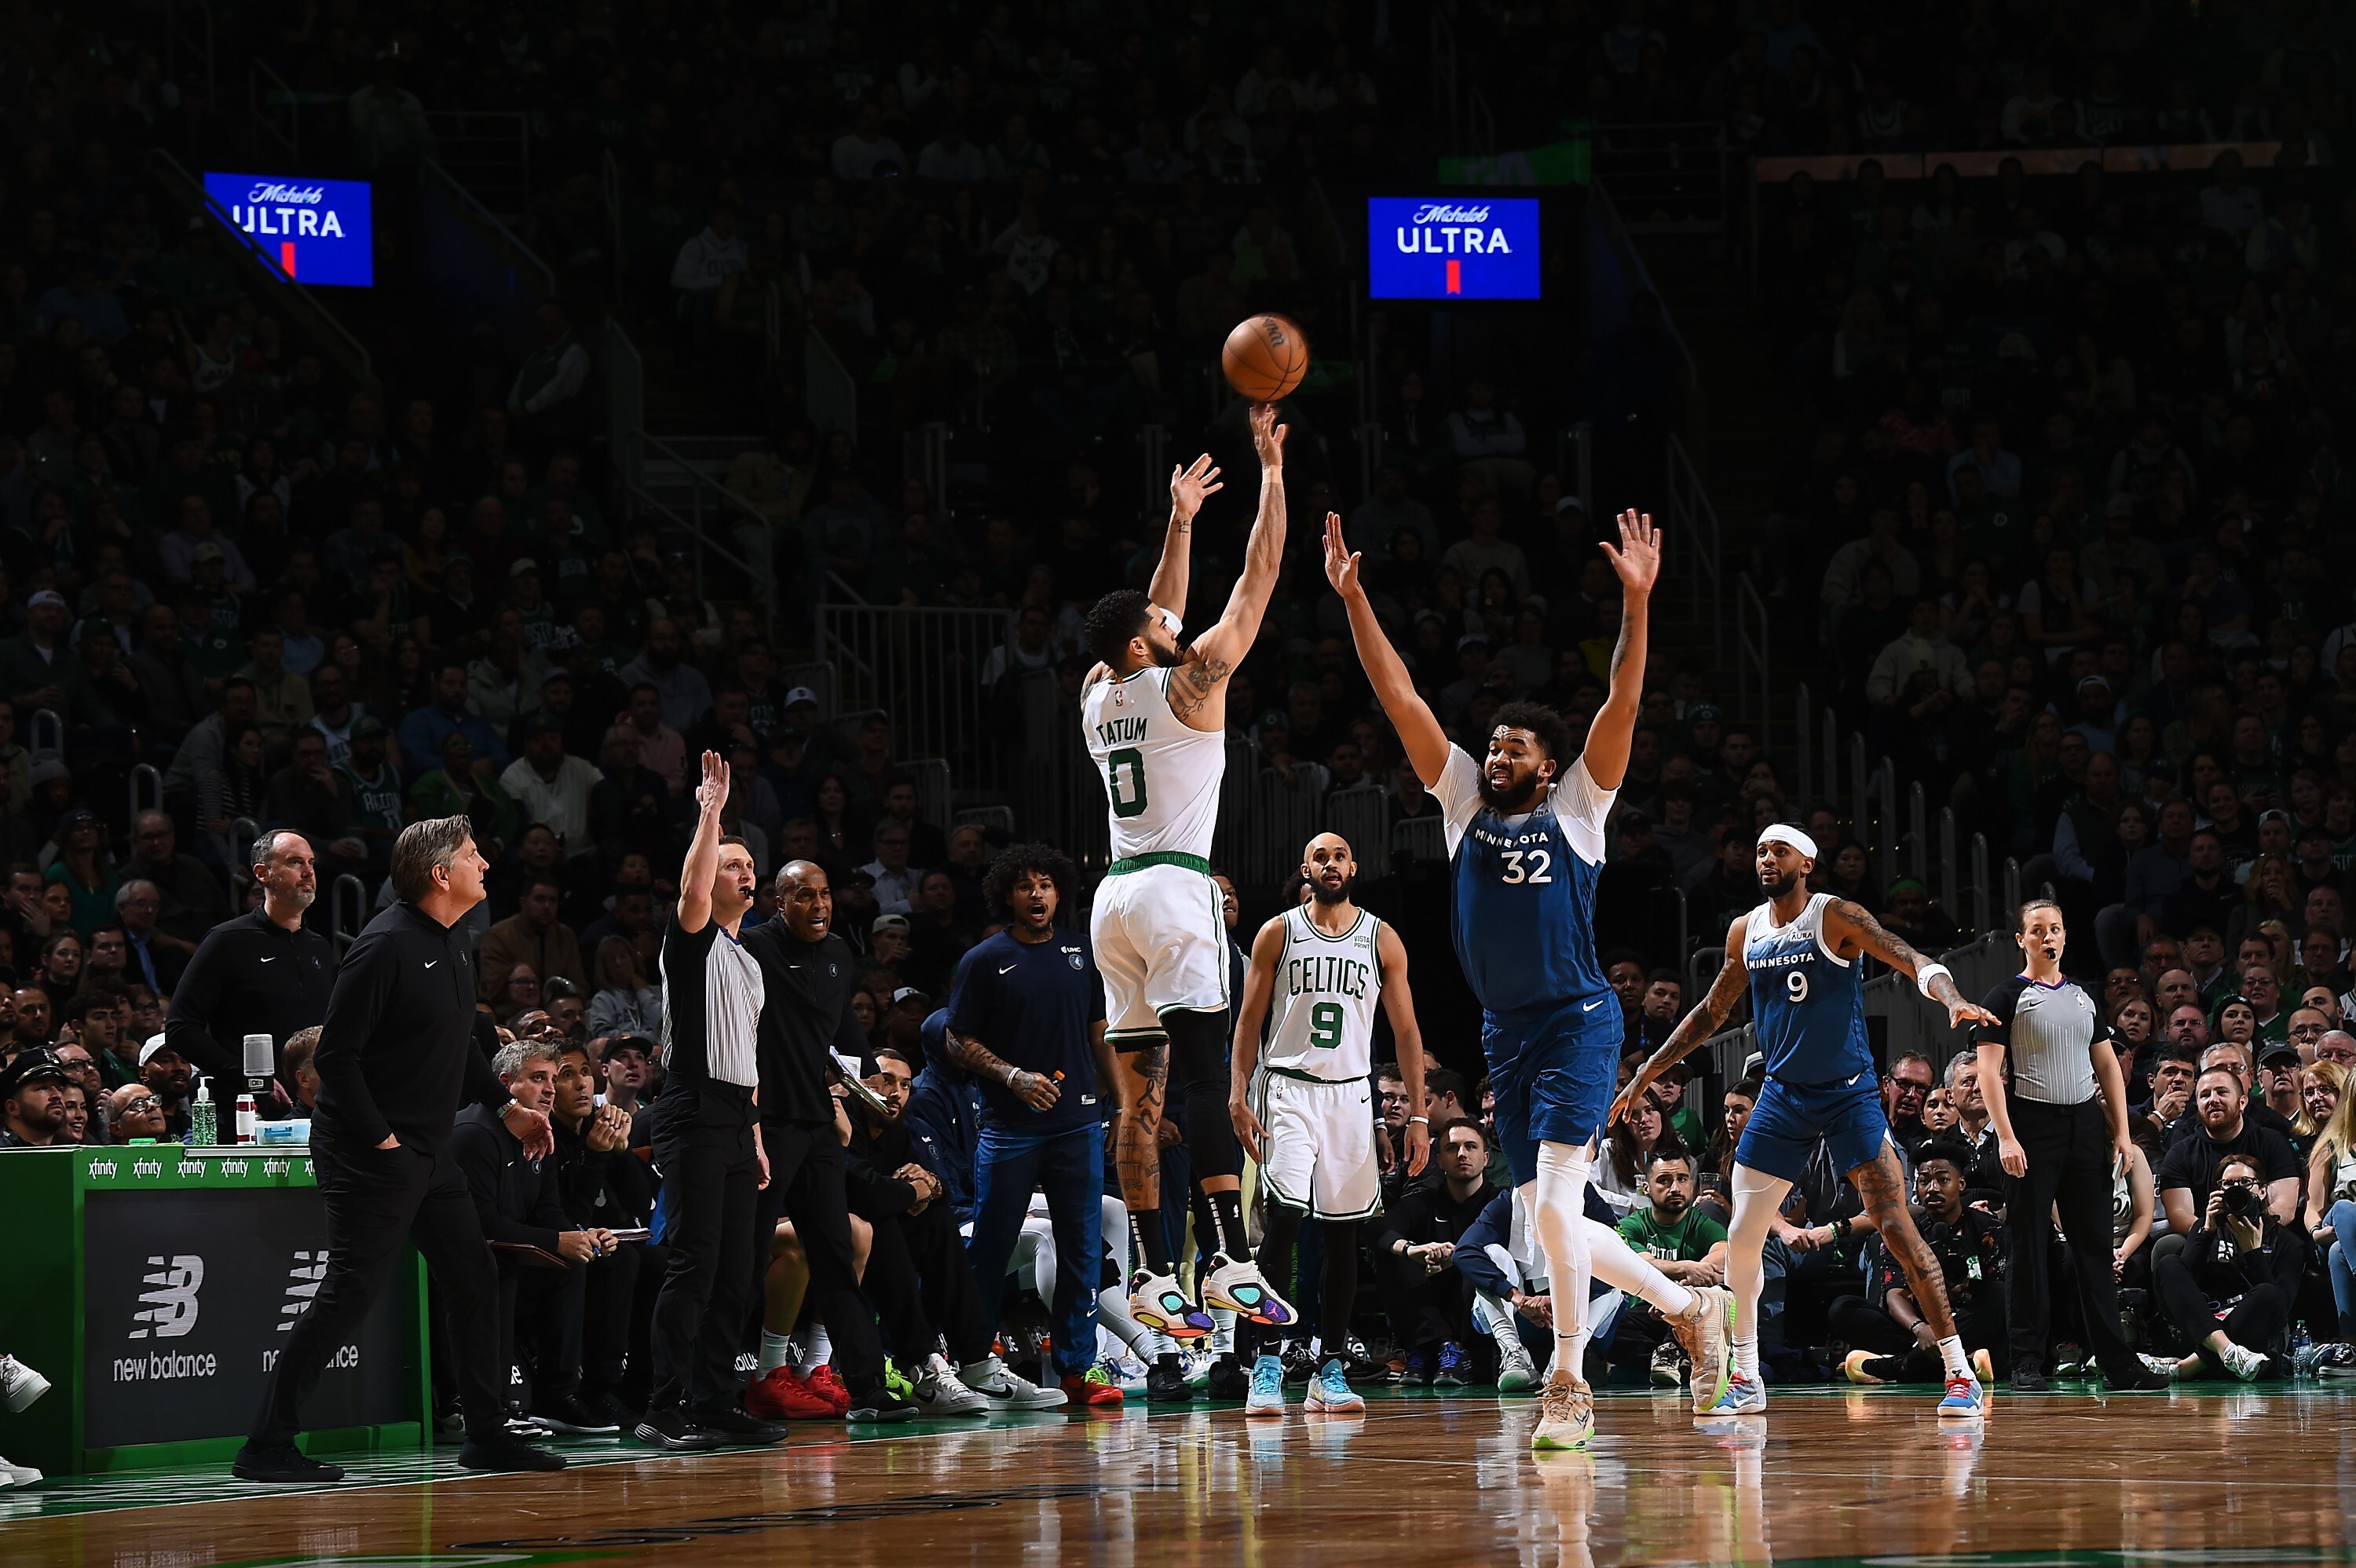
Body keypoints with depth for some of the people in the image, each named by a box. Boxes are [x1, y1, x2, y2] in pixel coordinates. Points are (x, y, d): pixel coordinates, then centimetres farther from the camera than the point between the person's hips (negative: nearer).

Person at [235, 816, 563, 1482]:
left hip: (431, 1153, 9)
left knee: (476, 1285, 10)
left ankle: (488, 1435, 19)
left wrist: (508, 1106, 20)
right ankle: (267, 1446, -6)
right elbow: (337, 1055, -19)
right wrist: (379, 1139, -20)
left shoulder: (453, 943, 13)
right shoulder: (386, 946, -17)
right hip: (371, 1154, -9)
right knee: (348, 1295, -10)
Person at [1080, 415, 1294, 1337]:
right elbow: (1258, 578, -1)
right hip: (1176, 889, -7)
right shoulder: (1189, 681, -4)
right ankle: (1229, 1263, -24)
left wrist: (1180, 522, 38)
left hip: (1116, 895, 7)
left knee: (1140, 1094, 4)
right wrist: (1271, 469, 6)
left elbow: (1157, 617, 32)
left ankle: (1153, 1276, 2)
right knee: (1204, 1074, -15)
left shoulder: (1099, 697, 14)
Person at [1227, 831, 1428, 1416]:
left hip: (1350, 1095, 3)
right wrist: (1238, 1095, -9)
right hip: (1288, 1088, -3)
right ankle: (1266, 1367, -15)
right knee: (1283, 1217, -17)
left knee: (1342, 1234, 4)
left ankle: (1330, 1371, 11)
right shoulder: (1278, 933, 3)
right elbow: (1249, 1020, 3)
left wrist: (1419, 1115, 1)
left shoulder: (1382, 940, 6)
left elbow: (1406, 1030, 7)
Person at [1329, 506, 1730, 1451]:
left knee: (1555, 1200, -19)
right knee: (1551, 1221, 8)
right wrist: (1353, 601, -1)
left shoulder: (1577, 808, 2)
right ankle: (1687, 1307, 27)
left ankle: (1568, 1383, -16)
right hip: (1505, 1031, 6)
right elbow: (1401, 700, 6)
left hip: (1578, 1021, -6)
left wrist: (1635, 604, -22)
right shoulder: (1465, 801, 12)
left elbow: (1621, 706, -10)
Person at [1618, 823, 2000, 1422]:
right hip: (1782, 1096, 5)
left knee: (1895, 1227, -13)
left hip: (1849, 1095, -5)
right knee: (1742, 1237, 1)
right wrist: (1646, 1074, 20)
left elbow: (1914, 962, -20)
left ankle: (1962, 1375, -10)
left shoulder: (1835, 917, -10)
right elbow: (1712, 1012, 20)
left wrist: (1951, 999, -41)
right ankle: (1746, 1381, 15)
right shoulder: (1745, 932, 7)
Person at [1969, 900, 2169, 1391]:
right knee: (2029, 1245, -3)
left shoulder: (2083, 997, 17)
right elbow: (1988, 1071, -6)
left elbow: (2108, 1066, 19)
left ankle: (2116, 1362, 7)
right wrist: (2006, 1137, -16)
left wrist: (2122, 1132, 9)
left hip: (2085, 1124, 5)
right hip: (2033, 1126, -5)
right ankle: (2027, 1363, 0)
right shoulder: (2007, 997, 0)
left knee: (2095, 1244, 5)